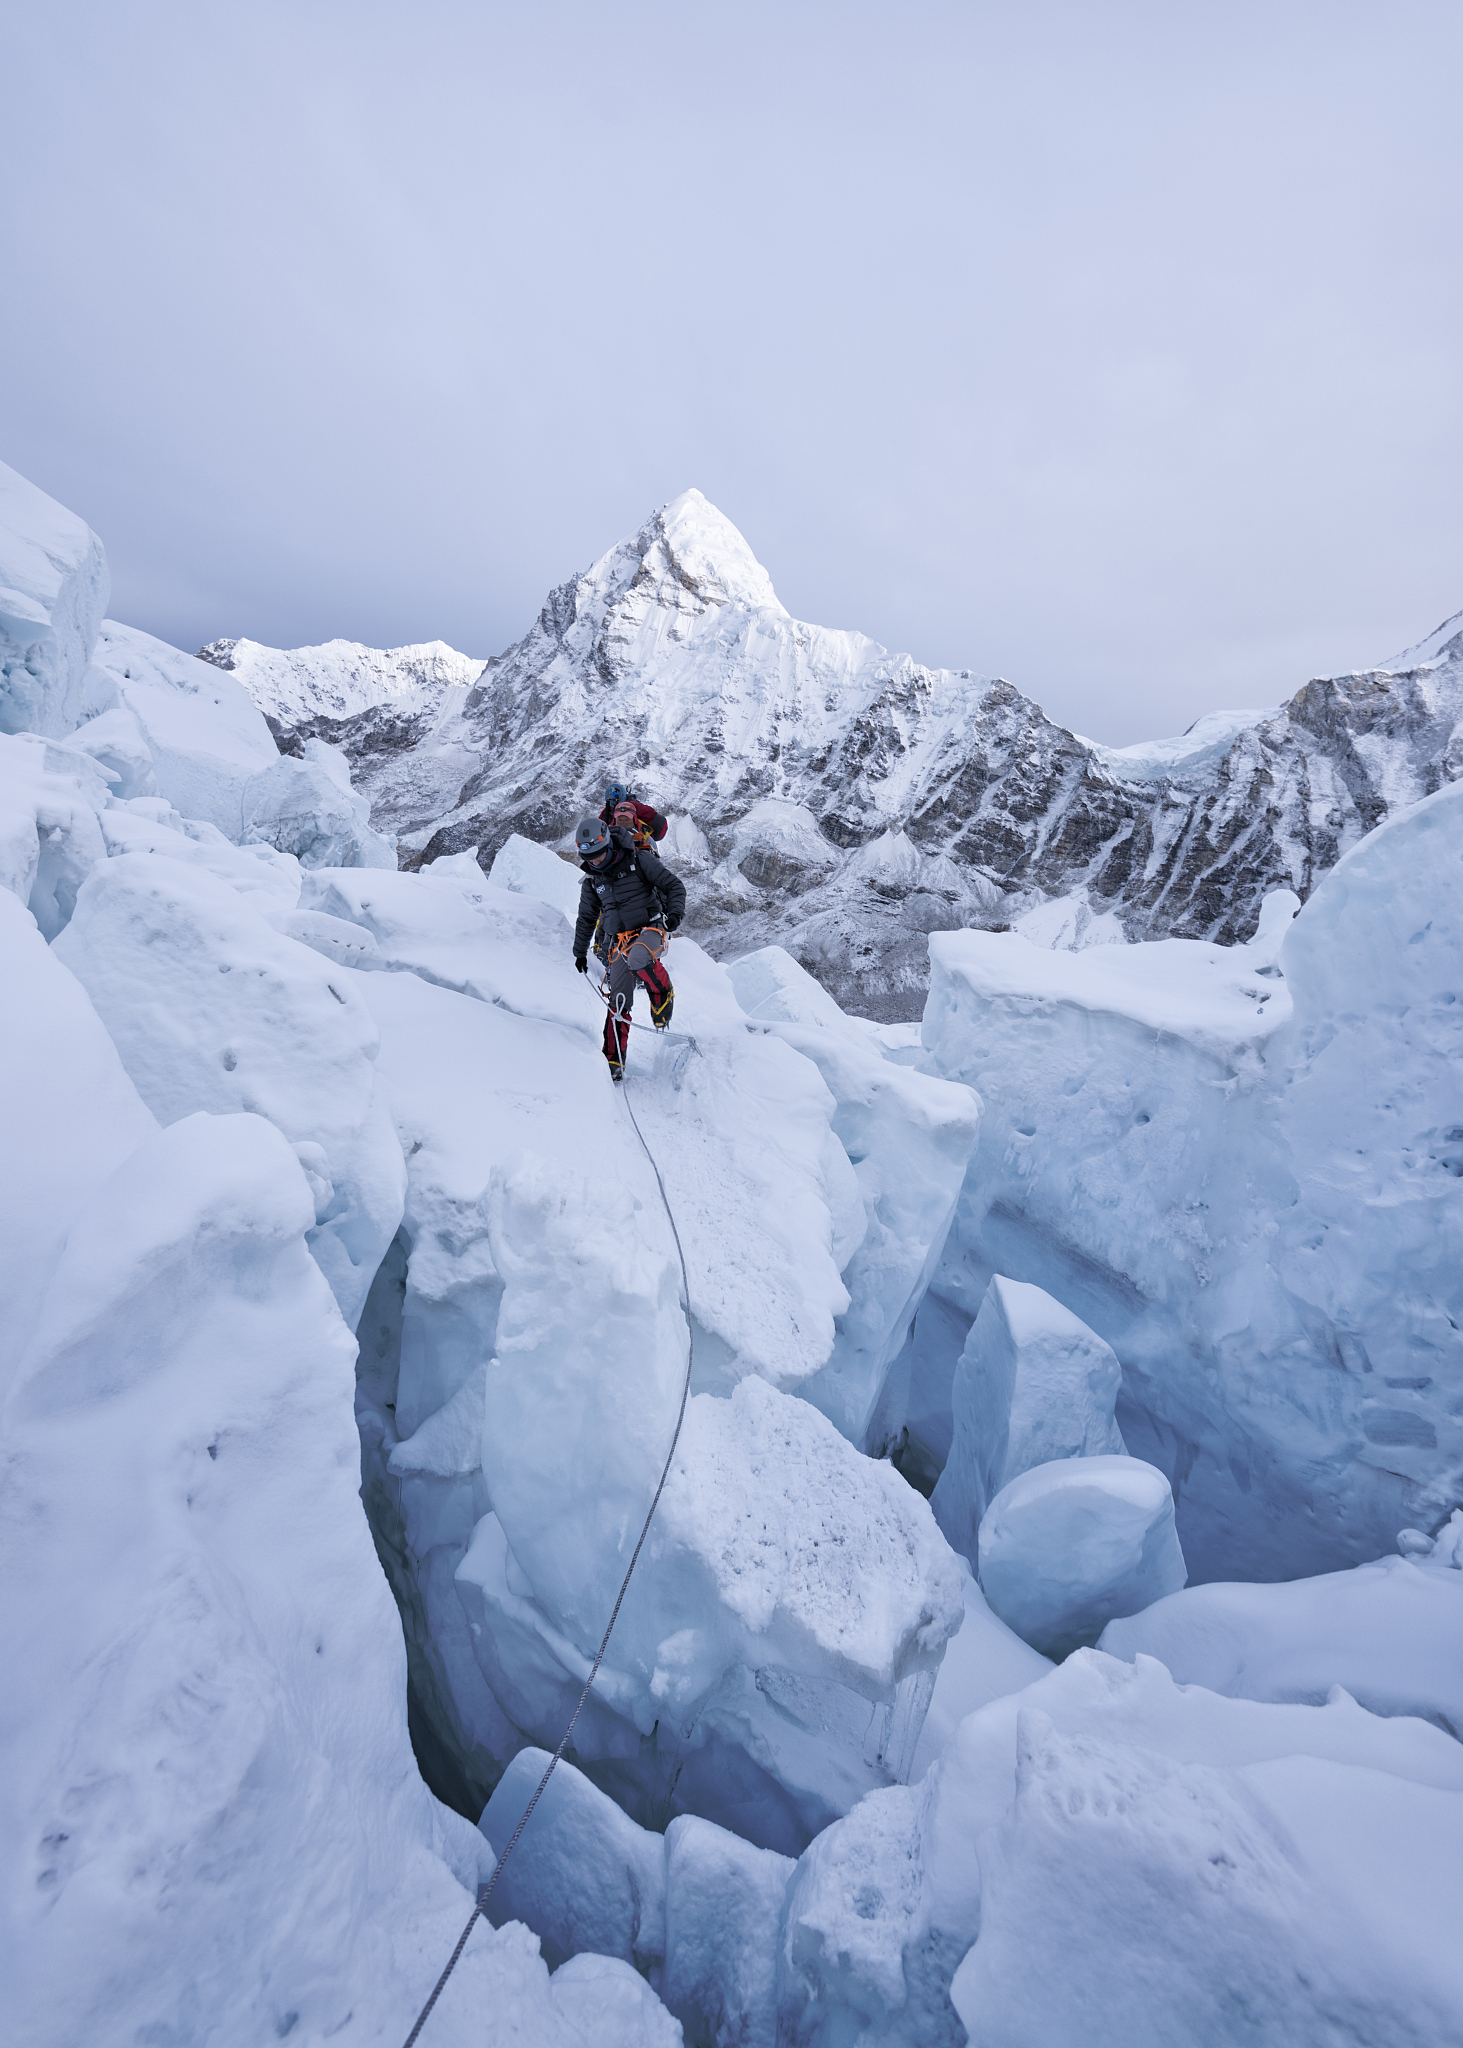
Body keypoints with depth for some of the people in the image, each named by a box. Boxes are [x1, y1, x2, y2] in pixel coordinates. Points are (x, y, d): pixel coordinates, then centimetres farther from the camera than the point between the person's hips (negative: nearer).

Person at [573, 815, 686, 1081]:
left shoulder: (639, 860, -5)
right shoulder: (592, 879, 10)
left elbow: (674, 885, -1)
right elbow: (586, 918, 23)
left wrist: (675, 912, -18)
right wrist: (580, 952, 25)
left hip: (651, 927, -4)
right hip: (619, 940, 4)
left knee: (638, 958, -39)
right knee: (619, 1002, -5)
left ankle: (663, 995, -10)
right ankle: (613, 1062, 3)